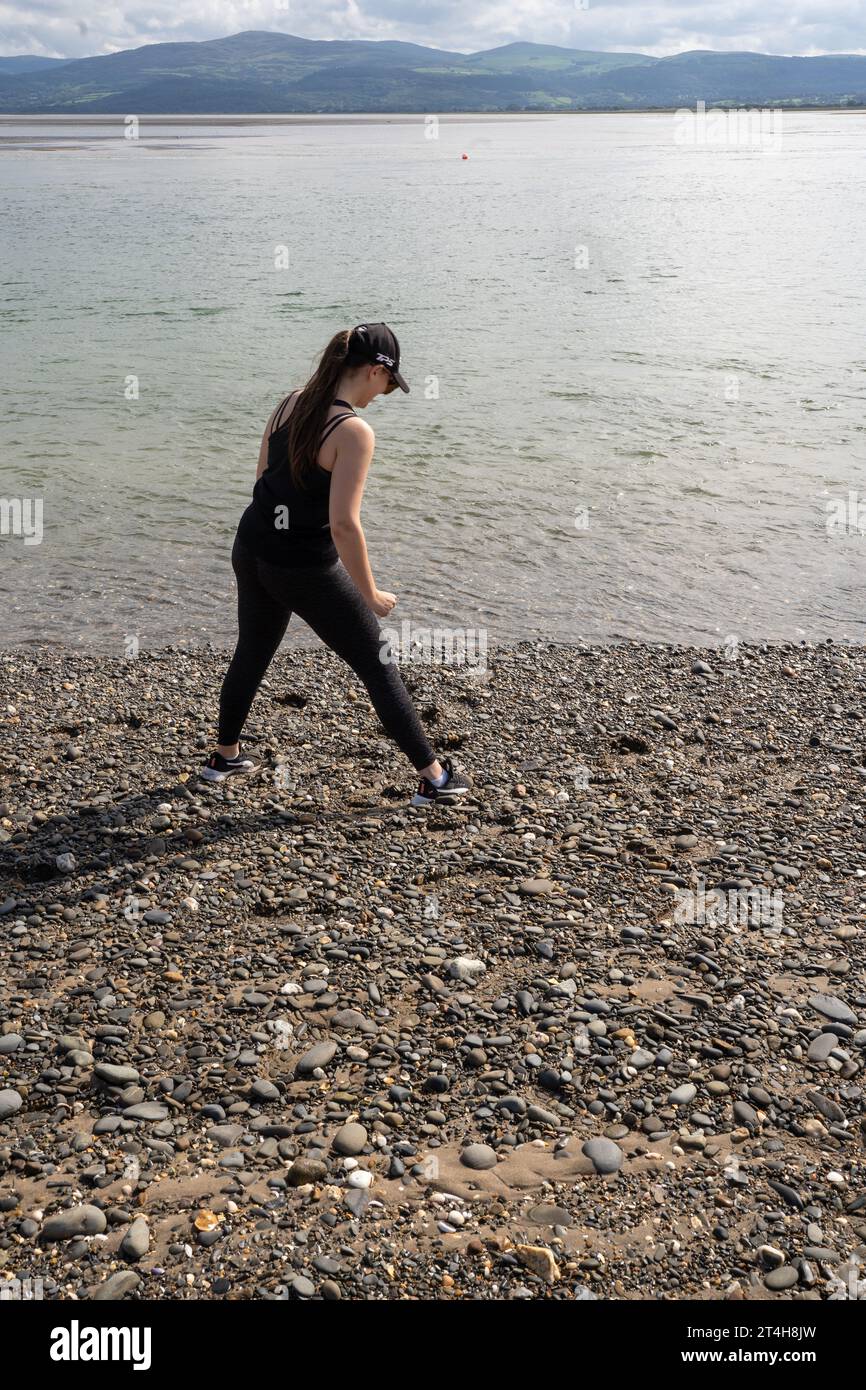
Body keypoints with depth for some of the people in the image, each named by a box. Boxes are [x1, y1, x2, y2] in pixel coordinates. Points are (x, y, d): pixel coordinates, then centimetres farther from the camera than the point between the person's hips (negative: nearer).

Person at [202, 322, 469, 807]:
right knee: (378, 665, 7)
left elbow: (264, 477, 11)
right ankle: (434, 777, 15)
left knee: (253, 654, 28)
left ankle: (225, 755, 45)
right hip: (307, 570, -7)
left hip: (252, 551, 7)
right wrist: (372, 595, -14)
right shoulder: (354, 431, -20)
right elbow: (344, 525, -24)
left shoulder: (290, 404, 2)